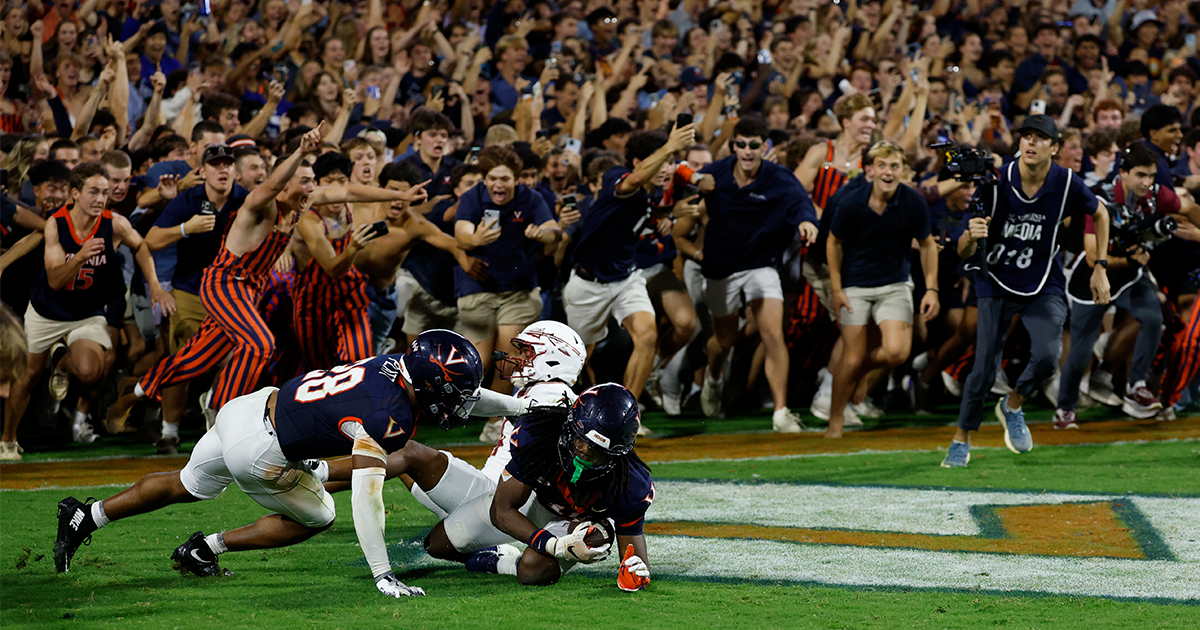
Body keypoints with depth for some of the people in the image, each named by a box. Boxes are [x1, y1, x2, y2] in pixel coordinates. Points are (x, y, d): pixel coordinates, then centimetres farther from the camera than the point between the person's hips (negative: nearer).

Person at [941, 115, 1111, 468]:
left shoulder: (1067, 184, -15)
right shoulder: (996, 182, -19)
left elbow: (1099, 214, 8)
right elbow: (964, 253, -17)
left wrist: (1100, 268, 4)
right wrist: (971, 237, -41)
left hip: (1044, 285, 1)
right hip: (996, 281, -1)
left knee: (1048, 356, -20)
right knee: (985, 366, -9)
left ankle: (1012, 408, 11)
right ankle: (961, 441, 12)